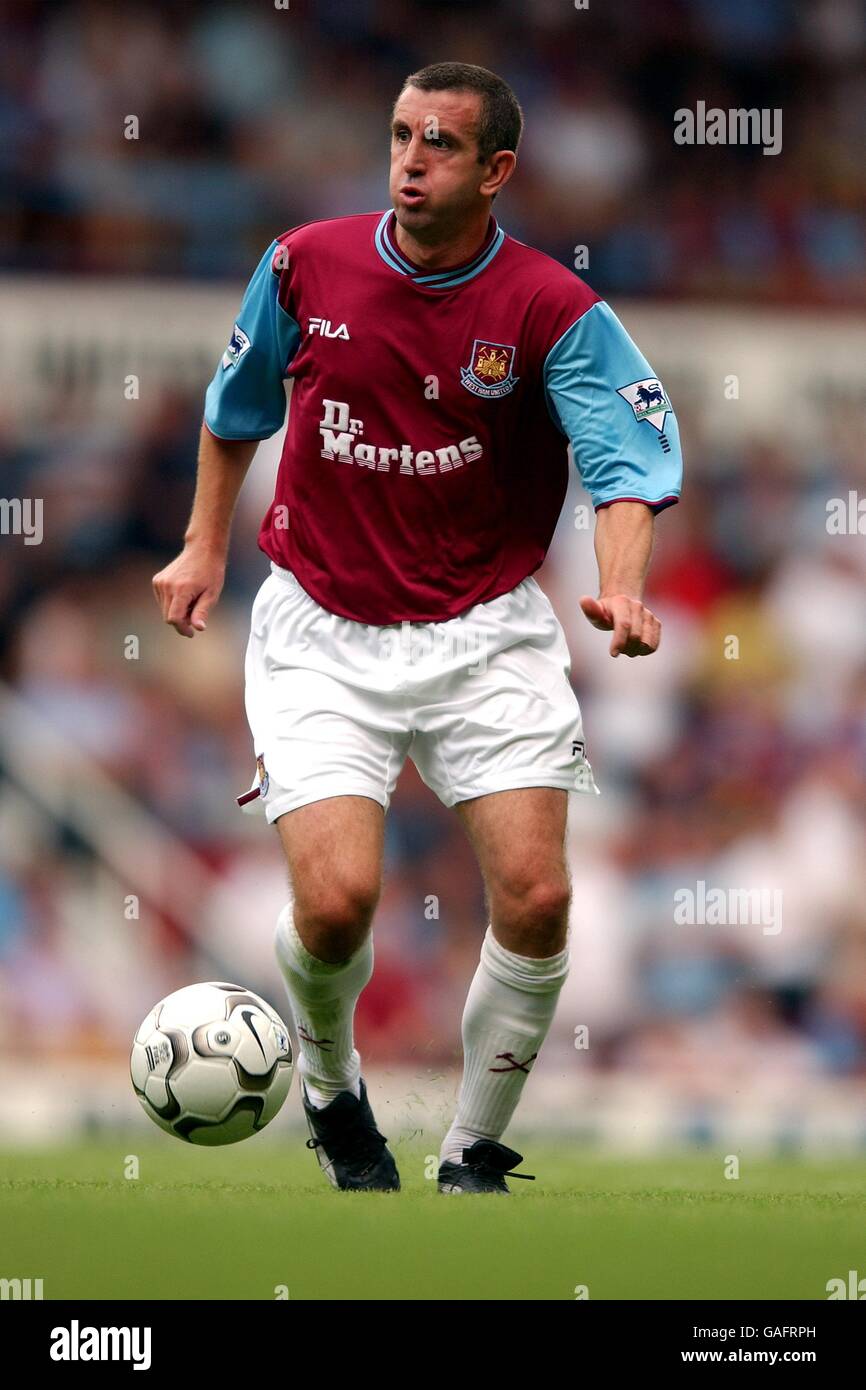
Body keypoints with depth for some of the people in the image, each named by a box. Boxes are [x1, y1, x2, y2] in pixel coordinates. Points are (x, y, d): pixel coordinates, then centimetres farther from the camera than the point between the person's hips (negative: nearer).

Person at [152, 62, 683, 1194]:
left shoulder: (554, 310, -11)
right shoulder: (306, 265, -4)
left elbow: (628, 456, -20)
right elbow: (239, 402, 16)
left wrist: (621, 588, -38)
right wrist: (206, 545, 17)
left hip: (487, 633, 0)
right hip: (323, 633, 0)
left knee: (535, 899, -11)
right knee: (335, 900, -16)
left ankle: (474, 1162, 11)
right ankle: (328, 1082, 19)